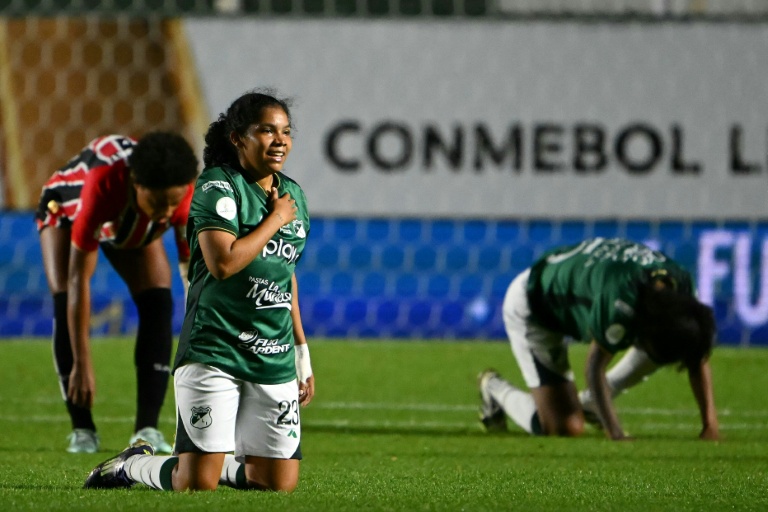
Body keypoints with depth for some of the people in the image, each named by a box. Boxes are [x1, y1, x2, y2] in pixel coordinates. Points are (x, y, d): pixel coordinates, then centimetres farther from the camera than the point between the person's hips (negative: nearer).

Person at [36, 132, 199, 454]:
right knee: (66, 302, -21)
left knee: (158, 303, -16)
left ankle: (147, 429, -13)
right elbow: (78, 279, -42)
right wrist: (82, 364, -41)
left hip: (136, 227, 3)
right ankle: (82, 430, -13)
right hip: (67, 208, -3)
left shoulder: (184, 198, -37)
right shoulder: (103, 185, -47)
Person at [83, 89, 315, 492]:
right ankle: (131, 466, 20)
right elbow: (222, 263, -24)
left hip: (274, 360, 7)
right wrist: (275, 219, -12)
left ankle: (219, 464, 28)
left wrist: (302, 354, 23)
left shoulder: (292, 194, 14)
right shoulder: (218, 186, -10)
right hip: (213, 350, -7)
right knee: (197, 485, -10)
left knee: (278, 484, -1)